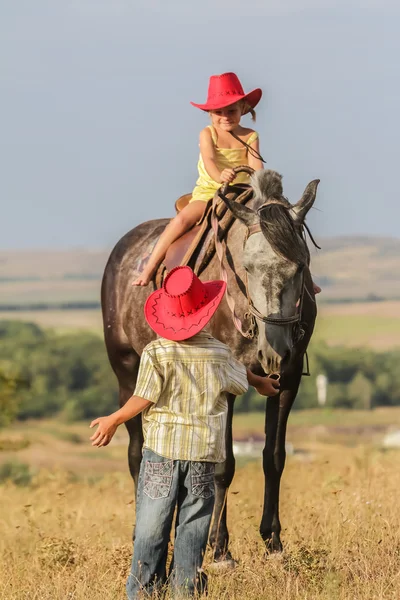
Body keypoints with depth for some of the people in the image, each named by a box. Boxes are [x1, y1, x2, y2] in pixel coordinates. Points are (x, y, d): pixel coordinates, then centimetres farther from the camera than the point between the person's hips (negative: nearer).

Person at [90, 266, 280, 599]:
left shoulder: (156, 353, -8)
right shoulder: (219, 353, 0)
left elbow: (143, 399, -9)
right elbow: (240, 379, 20)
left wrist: (113, 421, 8)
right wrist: (260, 383, 43)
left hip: (162, 449, -2)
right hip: (204, 450, 2)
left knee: (151, 526, 3)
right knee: (193, 525, 8)